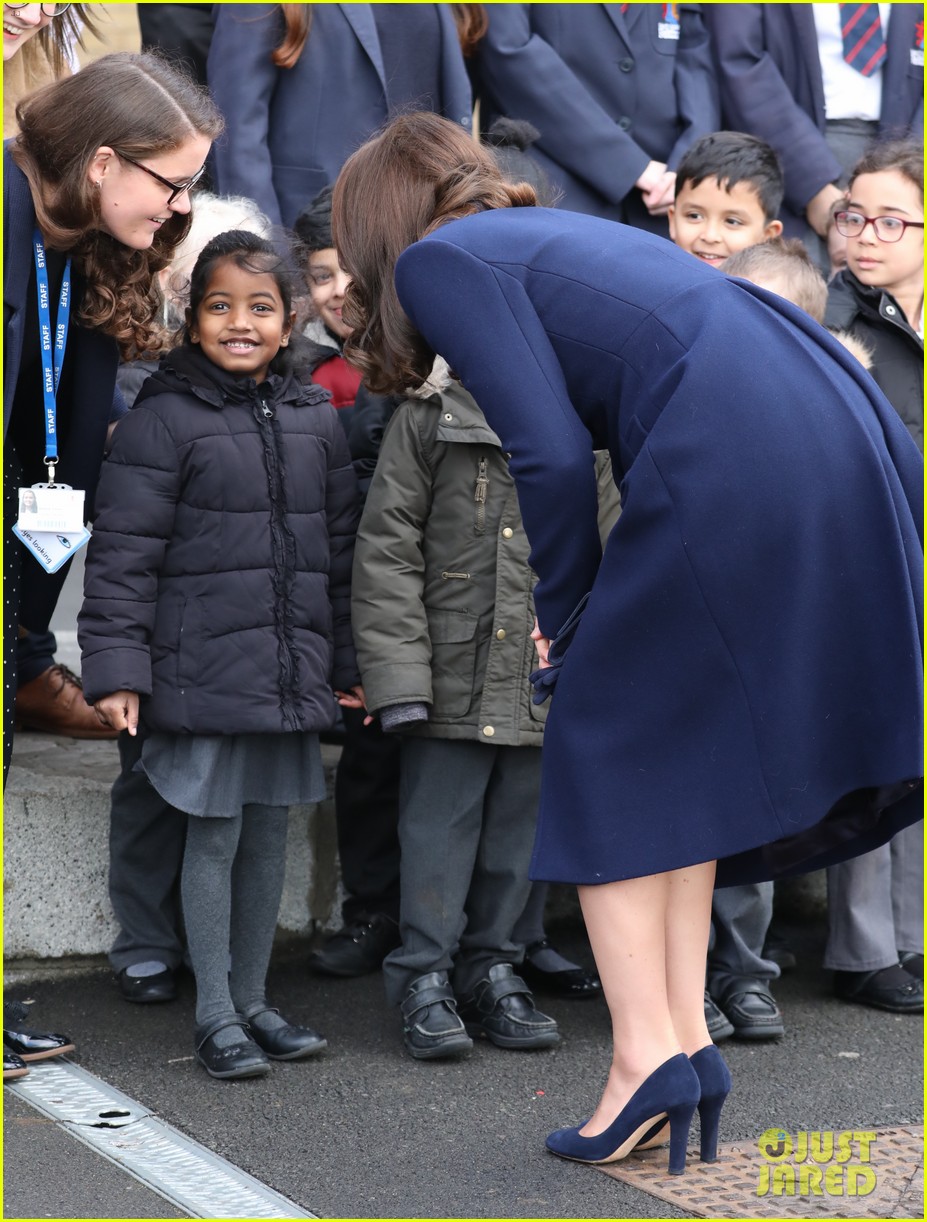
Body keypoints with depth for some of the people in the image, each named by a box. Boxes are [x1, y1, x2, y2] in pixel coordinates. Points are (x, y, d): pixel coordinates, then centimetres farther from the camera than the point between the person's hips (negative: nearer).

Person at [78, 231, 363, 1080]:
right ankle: (215, 1015, 14)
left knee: (270, 833, 12)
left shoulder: (316, 419, 10)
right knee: (214, 835, 1)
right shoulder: (166, 417, -6)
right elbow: (123, 549, -7)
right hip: (204, 672, -5)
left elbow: (341, 547, 15)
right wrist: (115, 666, -12)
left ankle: (252, 1000, 26)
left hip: (291, 672, 5)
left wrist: (350, 664, 14)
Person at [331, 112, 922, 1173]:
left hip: (736, 469, -8)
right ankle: (687, 1040, 20)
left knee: (605, 750, 7)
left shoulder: (437, 260, 6)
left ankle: (647, 1056, 5)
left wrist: (563, 615, 8)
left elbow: (553, 456, -6)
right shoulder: (554, 231, 30)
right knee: (681, 741, 18)